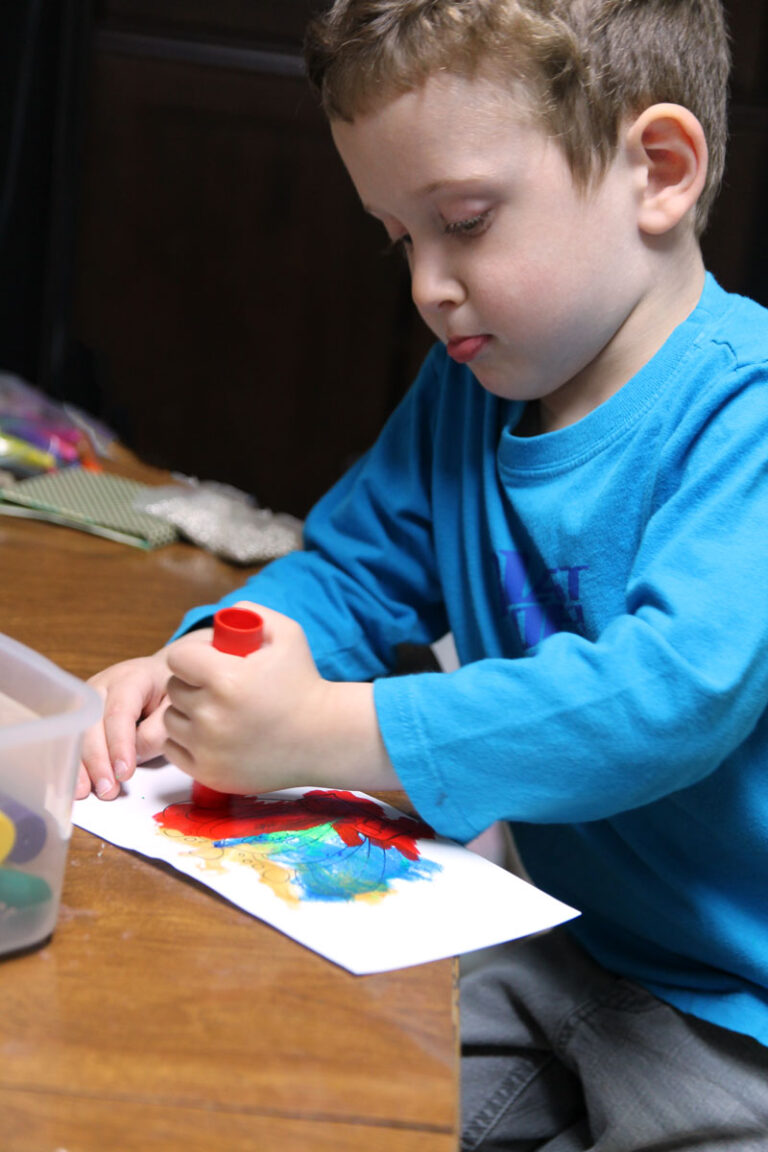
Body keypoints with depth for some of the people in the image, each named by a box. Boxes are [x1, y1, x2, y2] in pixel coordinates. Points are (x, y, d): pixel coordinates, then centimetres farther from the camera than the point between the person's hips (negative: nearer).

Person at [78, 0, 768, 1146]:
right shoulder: (469, 389, 4)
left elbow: (675, 694, -34)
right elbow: (349, 569, 11)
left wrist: (325, 732, -34)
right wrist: (202, 661, -11)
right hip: (570, 957, 7)